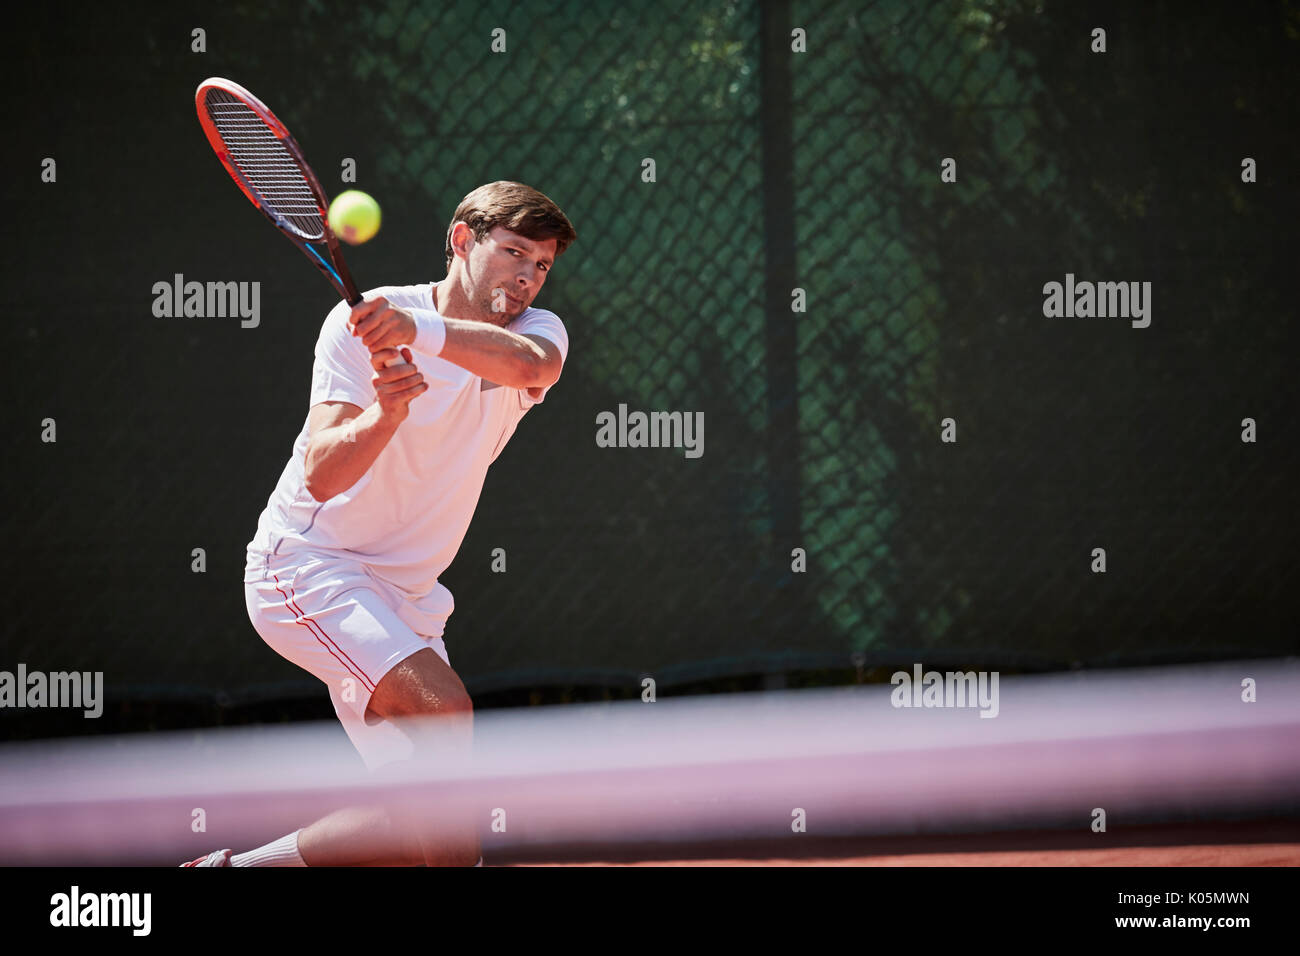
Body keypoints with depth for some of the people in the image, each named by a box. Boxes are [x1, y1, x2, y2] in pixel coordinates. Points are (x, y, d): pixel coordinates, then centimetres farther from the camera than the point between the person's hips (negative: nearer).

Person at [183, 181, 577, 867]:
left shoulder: (536, 333, -1)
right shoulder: (361, 324, -11)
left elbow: (529, 364, -29)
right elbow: (322, 474, -21)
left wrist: (422, 330, -47)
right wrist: (387, 413, -42)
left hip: (403, 595, 6)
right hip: (308, 561, -6)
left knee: (440, 835, -2)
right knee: (441, 703, -32)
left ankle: (229, 871, 11)